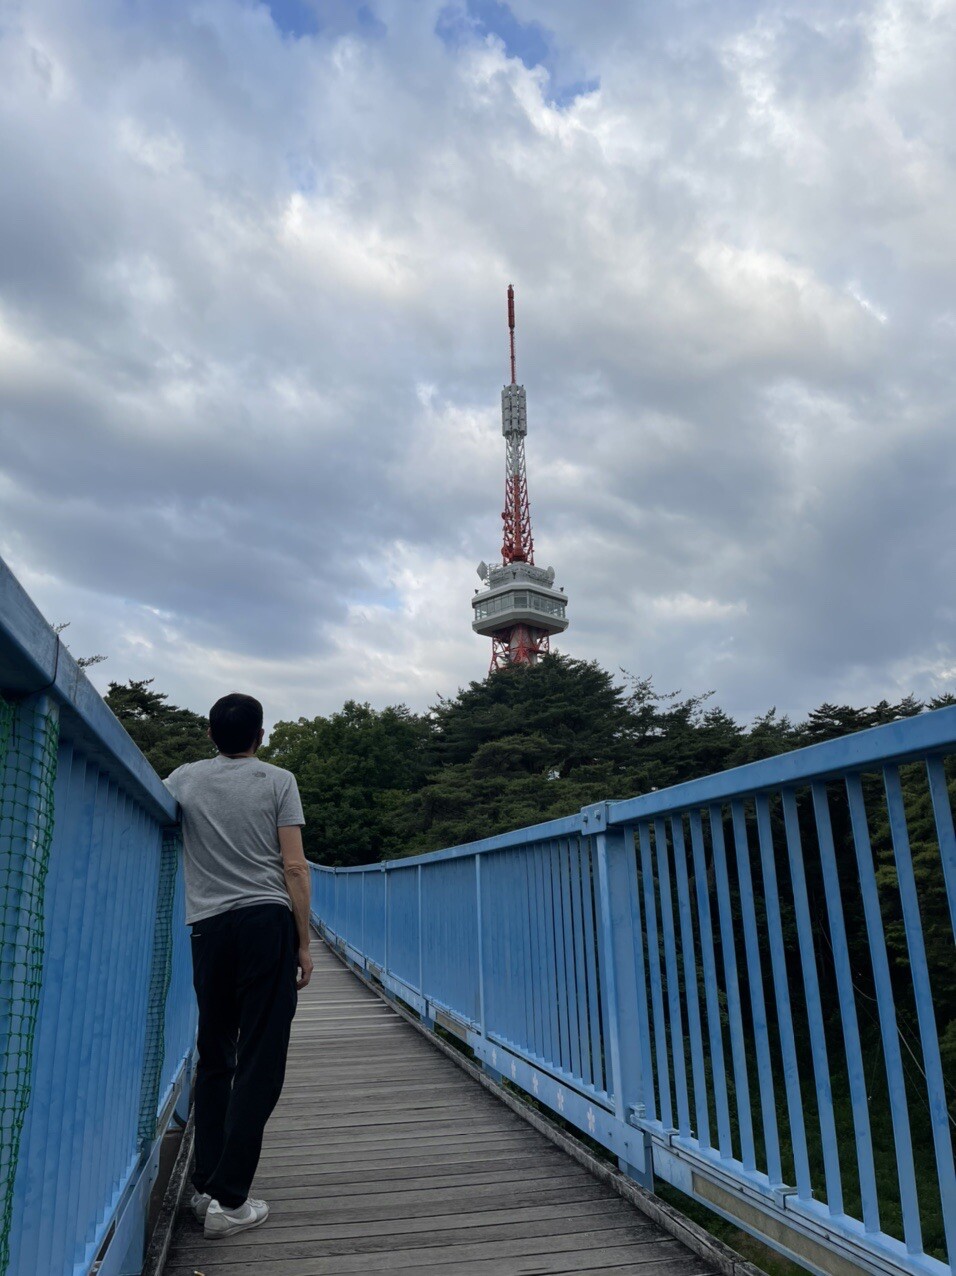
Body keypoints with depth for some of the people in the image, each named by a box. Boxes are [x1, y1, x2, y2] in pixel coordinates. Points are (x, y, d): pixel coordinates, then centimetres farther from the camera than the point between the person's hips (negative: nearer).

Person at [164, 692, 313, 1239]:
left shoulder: (185, 779, 7)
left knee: (214, 1059, 17)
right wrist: (304, 943, 1)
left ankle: (206, 1185, 21)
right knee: (260, 1064, 1)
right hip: (267, 922, -3)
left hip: (208, 928, 4)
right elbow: (294, 868, -4)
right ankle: (228, 1200, 1)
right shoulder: (278, 781, 0)